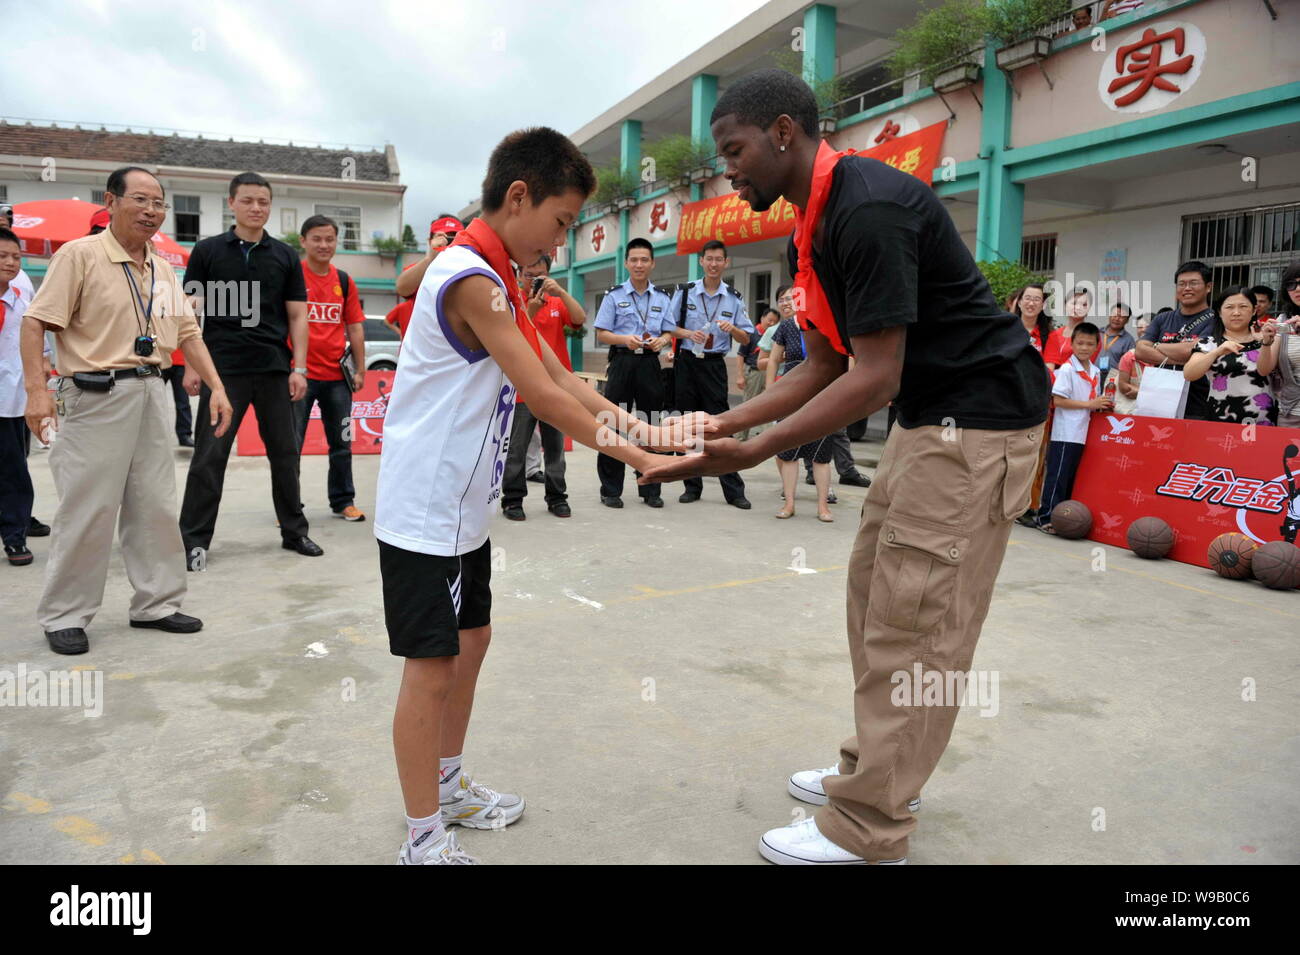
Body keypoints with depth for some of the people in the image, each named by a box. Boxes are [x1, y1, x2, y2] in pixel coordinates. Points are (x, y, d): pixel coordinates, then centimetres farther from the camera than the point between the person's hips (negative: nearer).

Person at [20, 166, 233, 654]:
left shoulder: (163, 270, 13)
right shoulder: (80, 254, -6)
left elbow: (187, 332, 16)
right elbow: (36, 322, -10)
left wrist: (217, 388, 7)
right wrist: (37, 391, -18)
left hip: (152, 395, 6)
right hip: (96, 396, -6)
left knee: (155, 505, 10)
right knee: (87, 509, -1)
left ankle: (156, 602, 22)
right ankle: (64, 616, 13)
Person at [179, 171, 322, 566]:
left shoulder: (285, 256, 8)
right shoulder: (207, 251, 4)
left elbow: (297, 316, 7)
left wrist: (299, 368, -1)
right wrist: (191, 365, -4)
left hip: (274, 370, 2)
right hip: (222, 369, -2)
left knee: (285, 453, 8)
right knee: (209, 456, 0)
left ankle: (294, 530, 21)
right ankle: (194, 539, 9)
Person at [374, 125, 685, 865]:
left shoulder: (497, 281, 12)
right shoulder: (472, 279, -20)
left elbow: (561, 376, 11)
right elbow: (543, 396, -22)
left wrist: (641, 428, 3)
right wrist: (629, 454, -14)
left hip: (463, 506, 10)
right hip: (427, 509, -10)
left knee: (471, 640, 18)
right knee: (432, 663, -2)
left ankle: (450, 787, 36)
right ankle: (424, 839, 13)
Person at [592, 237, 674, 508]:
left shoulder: (663, 298, 13)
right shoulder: (614, 295, 5)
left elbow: (669, 332, 13)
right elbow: (601, 334, 2)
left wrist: (660, 341, -11)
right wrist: (625, 339, -17)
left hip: (650, 364, 2)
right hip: (622, 361, -2)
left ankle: (650, 490, 14)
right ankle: (610, 490, 7)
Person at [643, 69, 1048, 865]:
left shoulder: (870, 208, -22)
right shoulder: (814, 230, 10)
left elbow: (874, 377, -24)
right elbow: (827, 367, 13)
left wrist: (753, 455, -25)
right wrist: (729, 422, 6)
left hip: (978, 418, -10)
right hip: (933, 417, 10)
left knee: (911, 623, -6)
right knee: (875, 595, 14)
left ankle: (867, 829, 7)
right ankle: (874, 771, 28)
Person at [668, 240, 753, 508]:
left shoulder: (734, 299, 5)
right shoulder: (684, 292, 4)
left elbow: (746, 339, 5)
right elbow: (668, 328, 6)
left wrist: (732, 329, -16)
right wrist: (688, 333, -13)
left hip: (714, 365, -1)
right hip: (686, 363, 1)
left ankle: (734, 490, 0)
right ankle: (692, 486, 16)